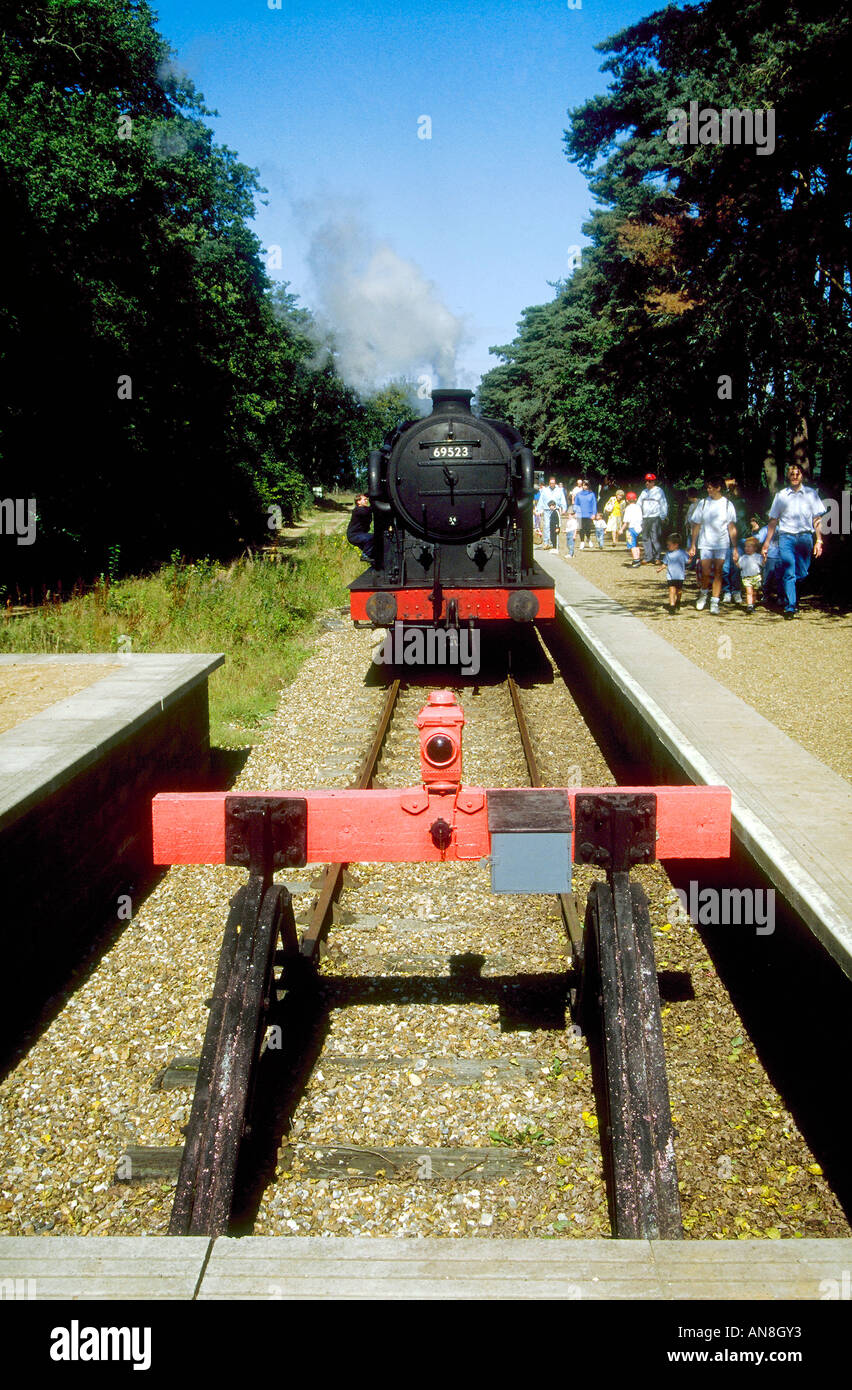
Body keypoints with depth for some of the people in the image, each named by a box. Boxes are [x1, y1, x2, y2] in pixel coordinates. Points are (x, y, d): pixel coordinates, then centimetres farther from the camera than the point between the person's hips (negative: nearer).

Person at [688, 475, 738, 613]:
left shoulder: (727, 504, 1)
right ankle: (704, 593, 21)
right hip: (705, 543, 0)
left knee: (718, 572, -2)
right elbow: (696, 525, 8)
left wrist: (735, 547, -1)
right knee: (706, 573, -7)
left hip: (721, 544, 0)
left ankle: (714, 602, 4)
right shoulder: (703, 503, 3)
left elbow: (732, 527, 2)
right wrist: (693, 545, 5)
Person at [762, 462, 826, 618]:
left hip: (805, 537, 1)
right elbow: (773, 521, 12)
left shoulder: (811, 494, 10)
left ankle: (795, 601, 22)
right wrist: (766, 544, 8)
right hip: (786, 536, -1)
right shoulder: (781, 495, 10)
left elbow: (817, 519, 9)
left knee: (801, 574, 3)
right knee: (788, 573, -12)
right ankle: (790, 607, -14)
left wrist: (818, 541, 1)